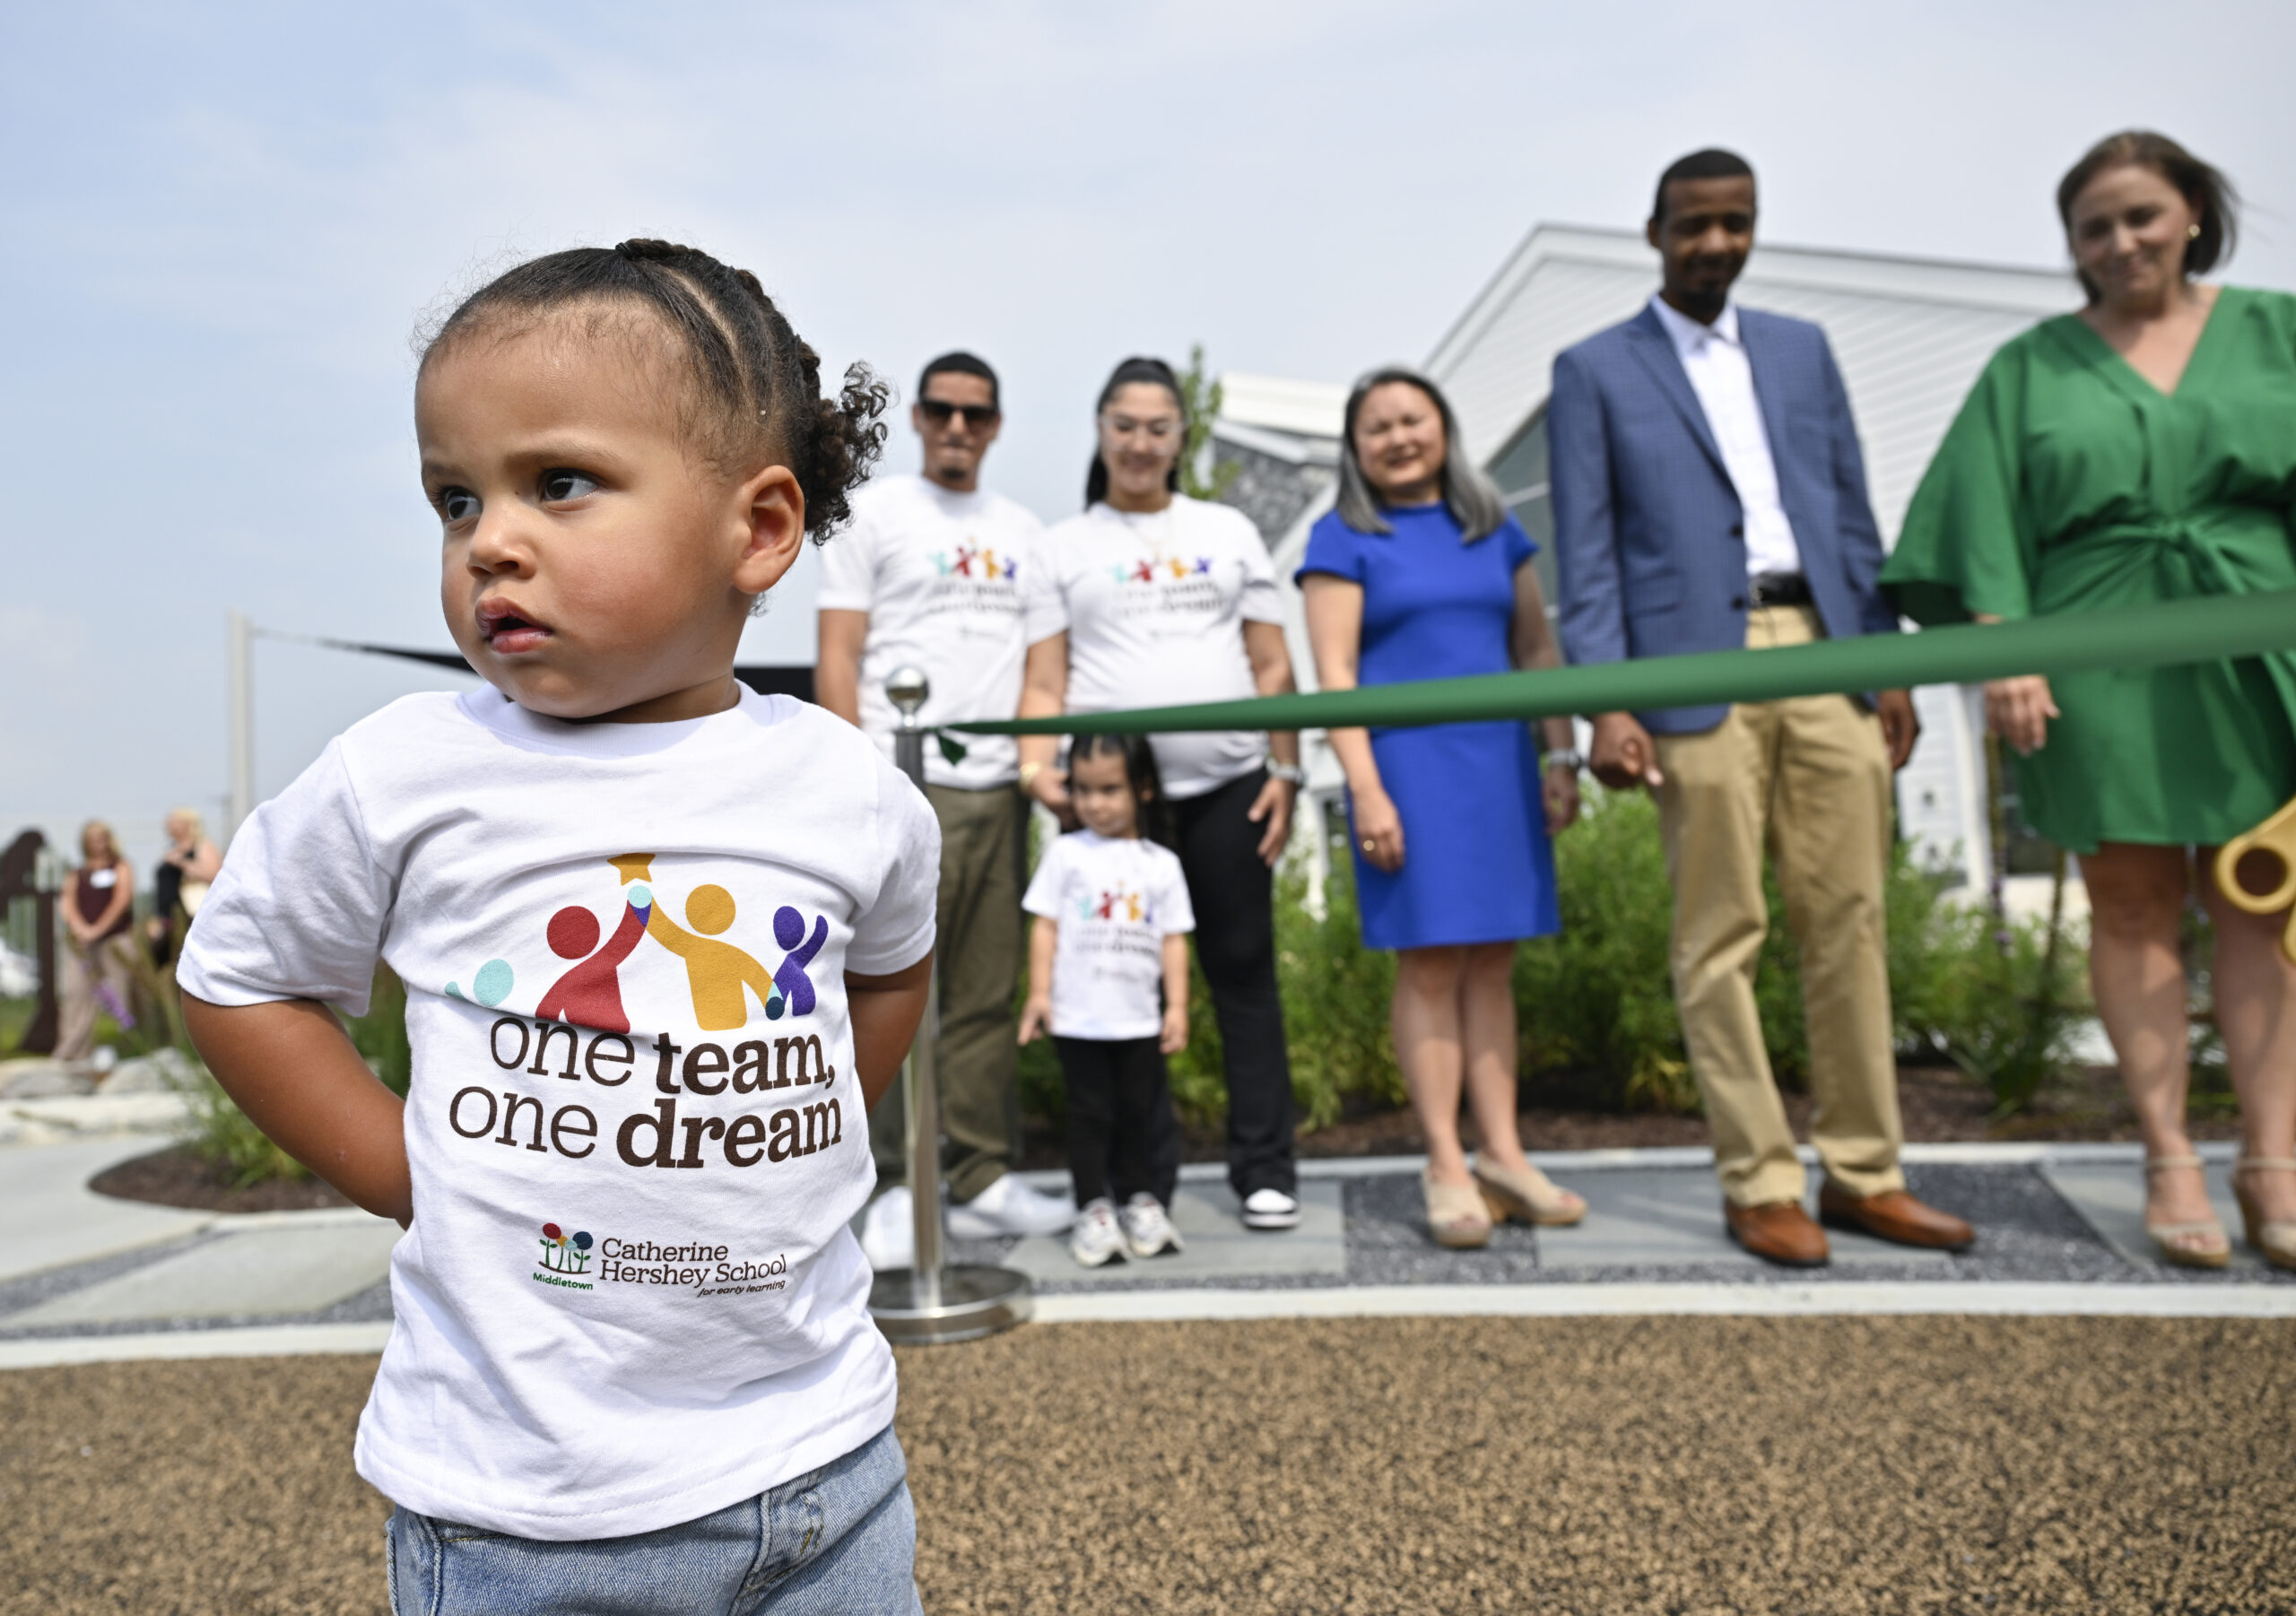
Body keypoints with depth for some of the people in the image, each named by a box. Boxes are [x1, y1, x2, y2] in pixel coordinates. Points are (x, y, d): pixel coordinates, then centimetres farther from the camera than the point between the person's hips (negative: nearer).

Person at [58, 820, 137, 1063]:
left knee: (122, 995, -9)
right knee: (77, 994, -4)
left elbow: (122, 899, -3)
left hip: (115, 940, -3)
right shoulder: (76, 876, 21)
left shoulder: (121, 869, 10)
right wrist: (79, 927, -13)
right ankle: (71, 1055, -4)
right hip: (80, 944, 3)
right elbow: (69, 904, 7)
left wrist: (98, 929, -12)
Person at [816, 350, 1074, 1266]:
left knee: (987, 998, 6)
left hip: (996, 790, 5)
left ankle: (983, 1182, 14)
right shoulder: (874, 513, 7)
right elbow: (837, 659, 0)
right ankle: (887, 1191, 2)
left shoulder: (1021, 532, 20)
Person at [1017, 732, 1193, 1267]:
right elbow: (1045, 926, 0)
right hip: (1078, 1018, -2)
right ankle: (1093, 1208, 11)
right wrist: (1039, 992, -6)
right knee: (1091, 1113, 3)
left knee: (1142, 1112, 11)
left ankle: (1143, 1201, 24)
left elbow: (1173, 938, 5)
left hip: (1140, 1021, 2)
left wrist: (1177, 1005, -1)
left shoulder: (1161, 864, 4)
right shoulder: (1065, 853, 0)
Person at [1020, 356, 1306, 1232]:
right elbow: (1043, 681, 4)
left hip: (1226, 787, 1)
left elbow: (1272, 666, 12)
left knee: (1244, 970, 2)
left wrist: (1284, 770, 2)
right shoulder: (1064, 545, 11)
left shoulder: (1227, 531, 16)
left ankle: (1264, 1167, 10)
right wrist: (1037, 765, -13)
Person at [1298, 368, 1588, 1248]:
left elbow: (1537, 648, 16)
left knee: (1492, 962, 5)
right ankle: (1447, 1168, 2)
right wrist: (1366, 789, -13)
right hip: (1405, 760, -4)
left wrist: (1561, 756, 8)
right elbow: (1334, 672, -5)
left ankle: (1503, 1155, 11)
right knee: (1429, 964, -4)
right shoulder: (1344, 538, 3)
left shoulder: (1494, 528, 15)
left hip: (1498, 761, 4)